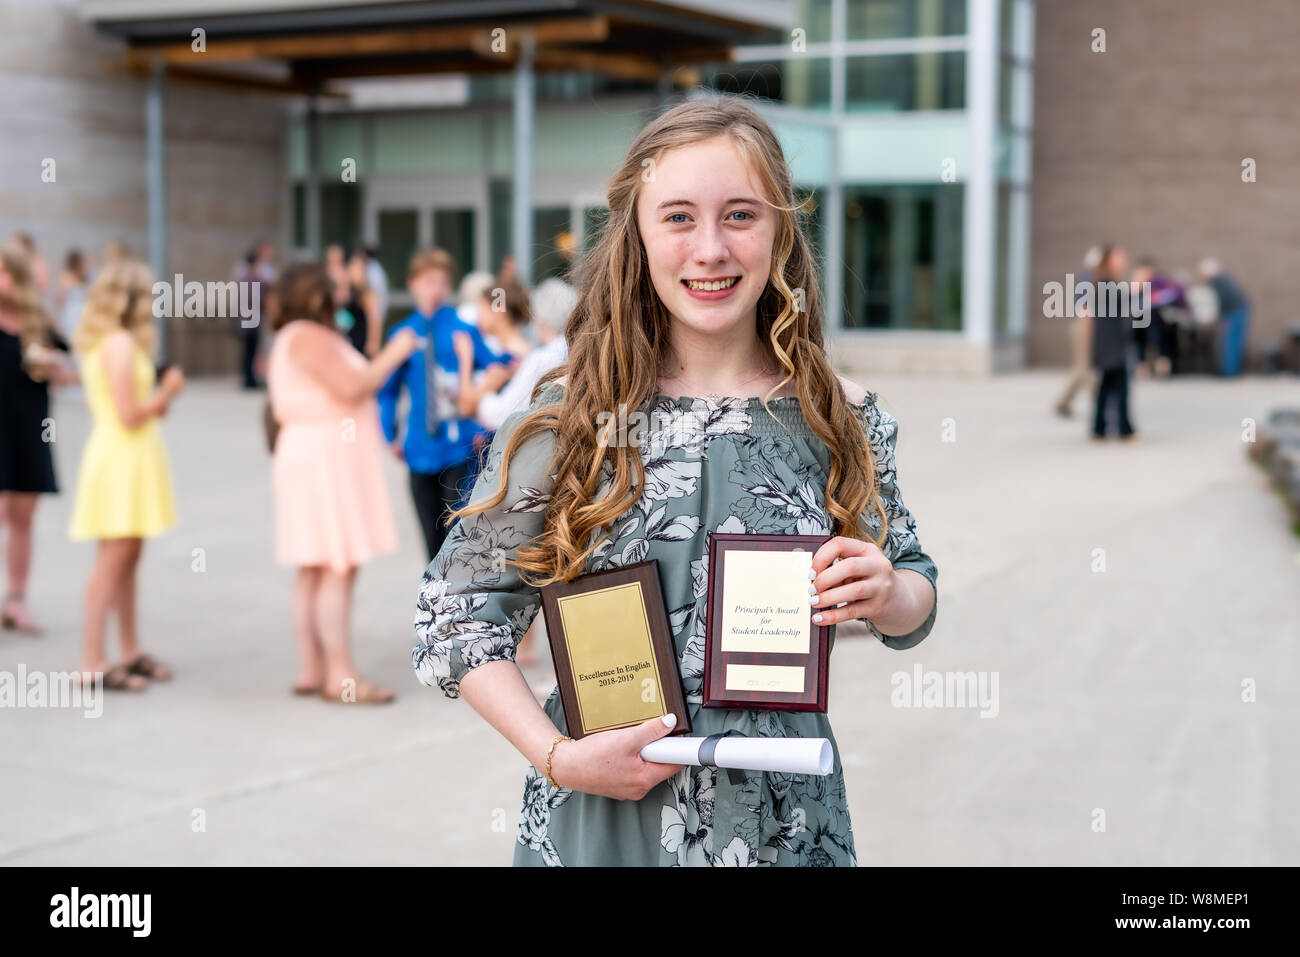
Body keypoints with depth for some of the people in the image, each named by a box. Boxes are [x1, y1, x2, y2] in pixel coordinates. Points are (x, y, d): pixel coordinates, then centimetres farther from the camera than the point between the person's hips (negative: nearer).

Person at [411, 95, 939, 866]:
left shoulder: (841, 418, -3)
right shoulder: (570, 417, -9)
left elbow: (916, 603, 8)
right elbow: (454, 615, -6)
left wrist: (889, 596, -14)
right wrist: (559, 758, -16)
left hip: (787, 822, 2)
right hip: (603, 817, -2)